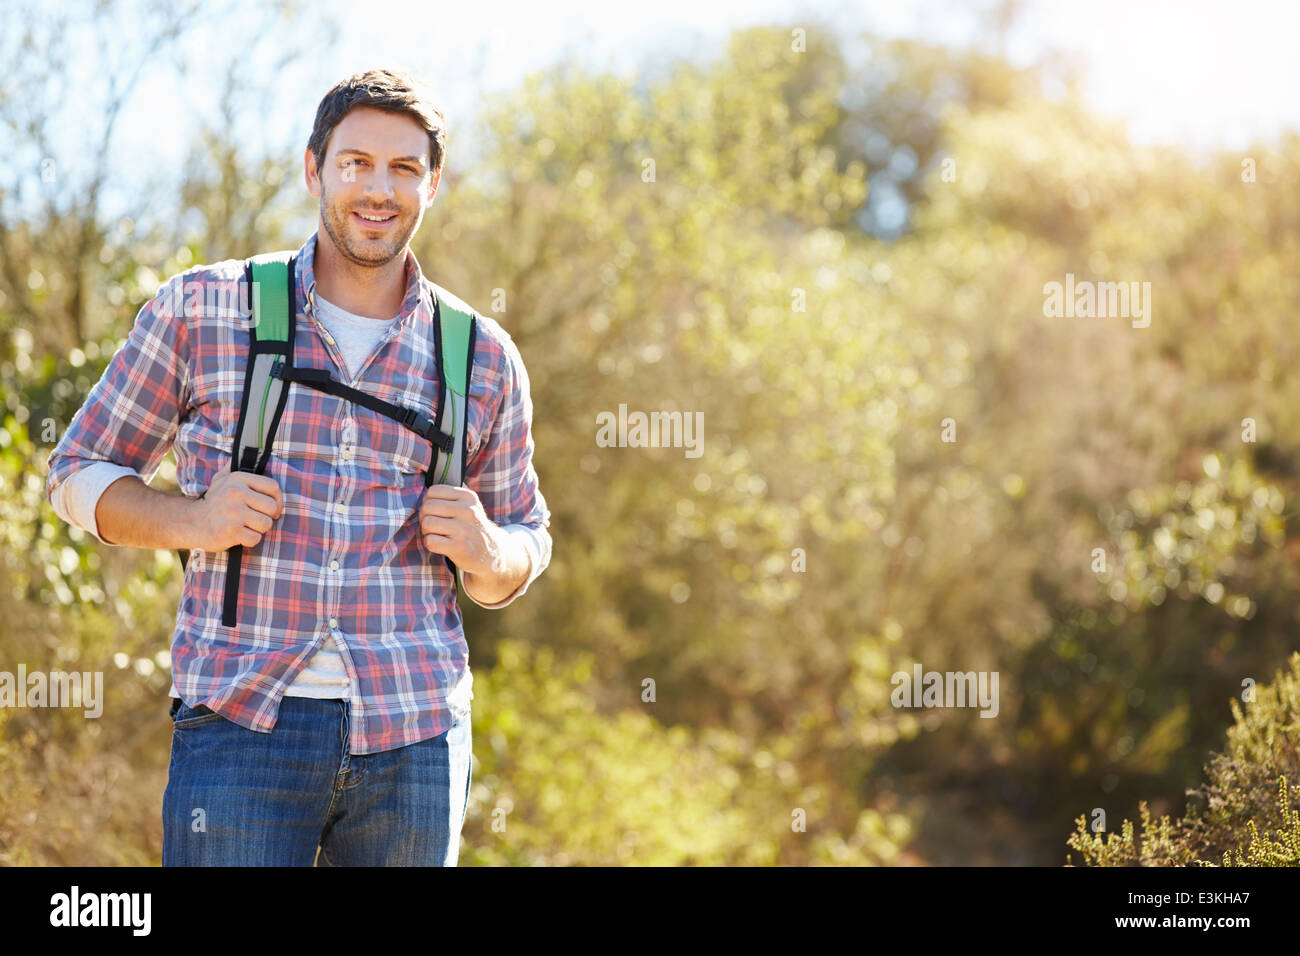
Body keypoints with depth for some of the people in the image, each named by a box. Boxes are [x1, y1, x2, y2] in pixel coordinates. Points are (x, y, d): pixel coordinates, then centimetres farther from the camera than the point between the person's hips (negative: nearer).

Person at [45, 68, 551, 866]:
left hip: (414, 734, 2)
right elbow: (80, 474, 11)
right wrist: (191, 521, -9)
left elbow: (525, 546, 20)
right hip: (241, 723, -2)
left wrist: (488, 552, -4)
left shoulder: (484, 359, 10)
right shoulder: (200, 311, 5)